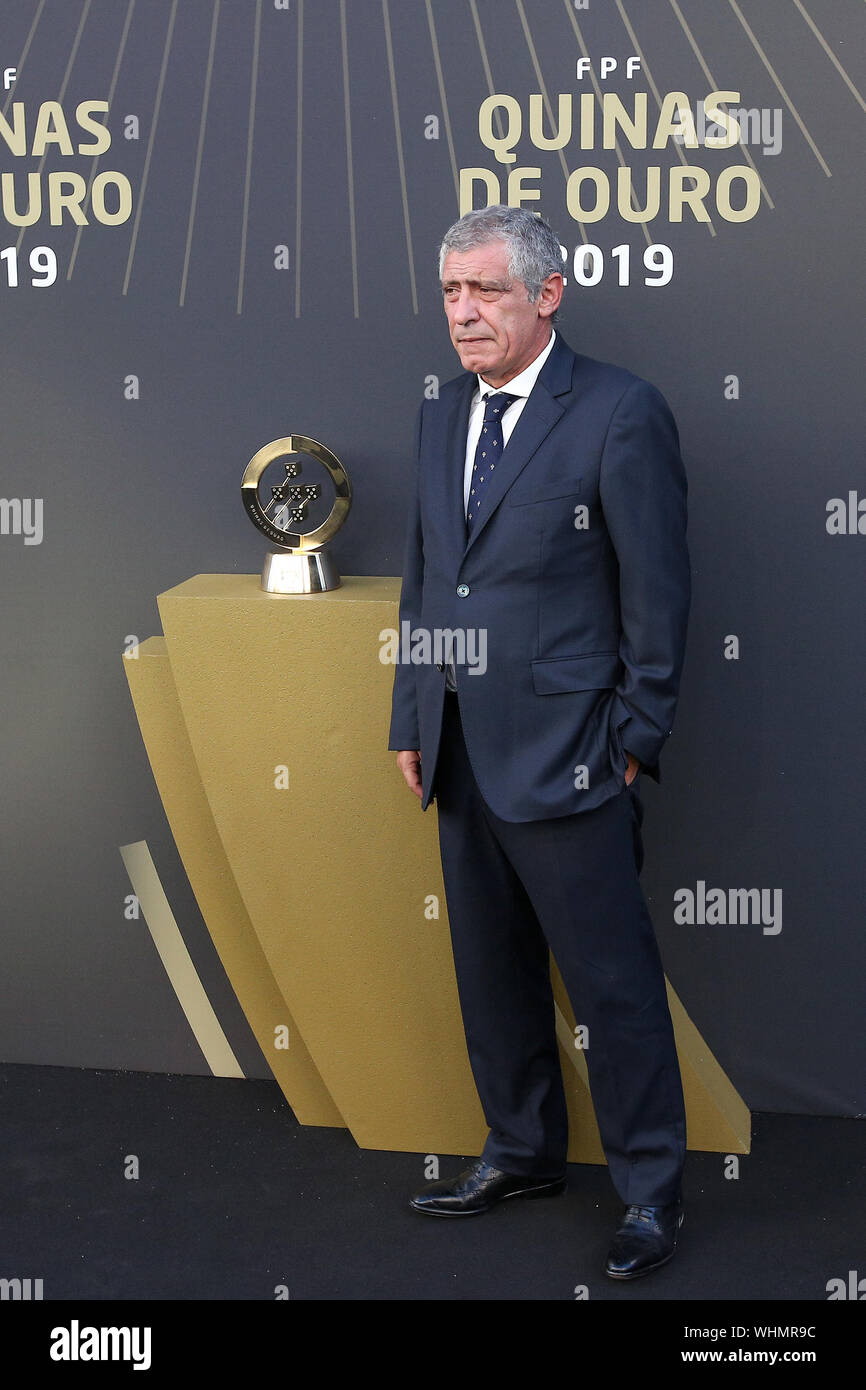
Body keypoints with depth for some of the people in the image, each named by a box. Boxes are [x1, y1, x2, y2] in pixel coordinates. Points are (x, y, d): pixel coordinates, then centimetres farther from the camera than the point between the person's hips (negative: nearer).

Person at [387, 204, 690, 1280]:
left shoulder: (621, 414, -10)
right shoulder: (442, 418, 12)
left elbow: (658, 593, -9)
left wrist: (634, 743, -9)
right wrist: (412, 723, 14)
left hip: (564, 757, -7)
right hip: (462, 755, 7)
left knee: (614, 983, 1)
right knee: (491, 972, 17)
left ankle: (650, 1190, 14)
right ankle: (522, 1153, 32)